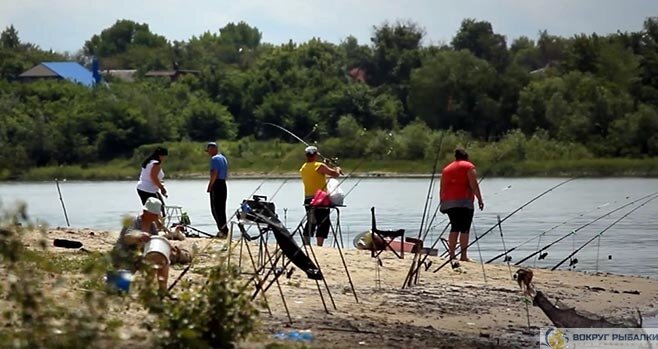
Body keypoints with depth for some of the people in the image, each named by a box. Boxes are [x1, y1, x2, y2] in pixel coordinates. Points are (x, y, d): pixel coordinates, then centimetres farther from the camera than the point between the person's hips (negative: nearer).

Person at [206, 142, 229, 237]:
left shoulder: (214, 159, -11)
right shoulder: (224, 158, 18)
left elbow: (214, 174, -20)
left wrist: (210, 186, -15)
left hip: (216, 185, -9)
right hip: (223, 184, 9)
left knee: (215, 209, -7)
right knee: (221, 208, 11)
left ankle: (223, 230, -14)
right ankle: (223, 230, 11)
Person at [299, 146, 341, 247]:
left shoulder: (303, 168, 9)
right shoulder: (320, 166, -13)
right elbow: (335, 174, -11)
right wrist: (338, 169, 11)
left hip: (307, 199, 7)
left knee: (310, 223, 16)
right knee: (323, 224, -3)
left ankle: (306, 244, 16)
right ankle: (319, 245, -11)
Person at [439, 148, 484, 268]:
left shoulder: (446, 169, 20)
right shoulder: (468, 167, 4)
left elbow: (442, 188, 18)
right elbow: (474, 185, -7)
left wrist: (442, 203, 20)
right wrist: (480, 199, -5)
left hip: (448, 202, 5)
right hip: (464, 201, -5)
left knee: (454, 227, 8)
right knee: (464, 228, -2)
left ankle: (452, 255, 1)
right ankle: (463, 255, -4)